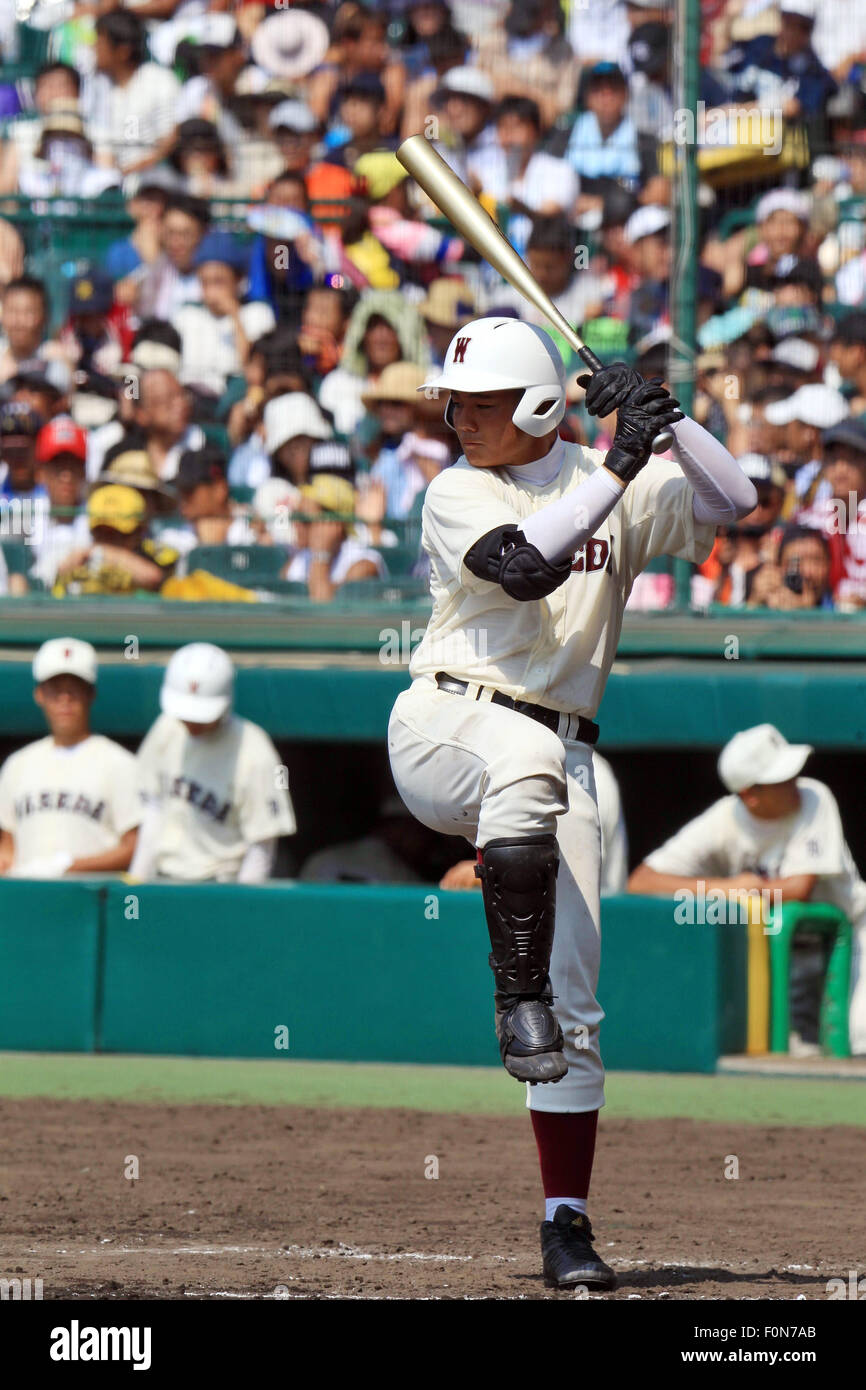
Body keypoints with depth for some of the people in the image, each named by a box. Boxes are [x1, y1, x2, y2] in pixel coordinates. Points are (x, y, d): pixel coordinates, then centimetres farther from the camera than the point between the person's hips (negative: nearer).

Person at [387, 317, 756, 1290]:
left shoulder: (616, 491, 12)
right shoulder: (456, 494, 3)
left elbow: (731, 501, 0)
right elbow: (524, 566, -16)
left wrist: (668, 420, -12)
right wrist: (619, 466, -19)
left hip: (557, 756, 3)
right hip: (444, 725, -3)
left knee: (575, 1004, -4)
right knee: (526, 754, -41)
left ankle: (566, 1220, 1)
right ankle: (516, 994, -34)